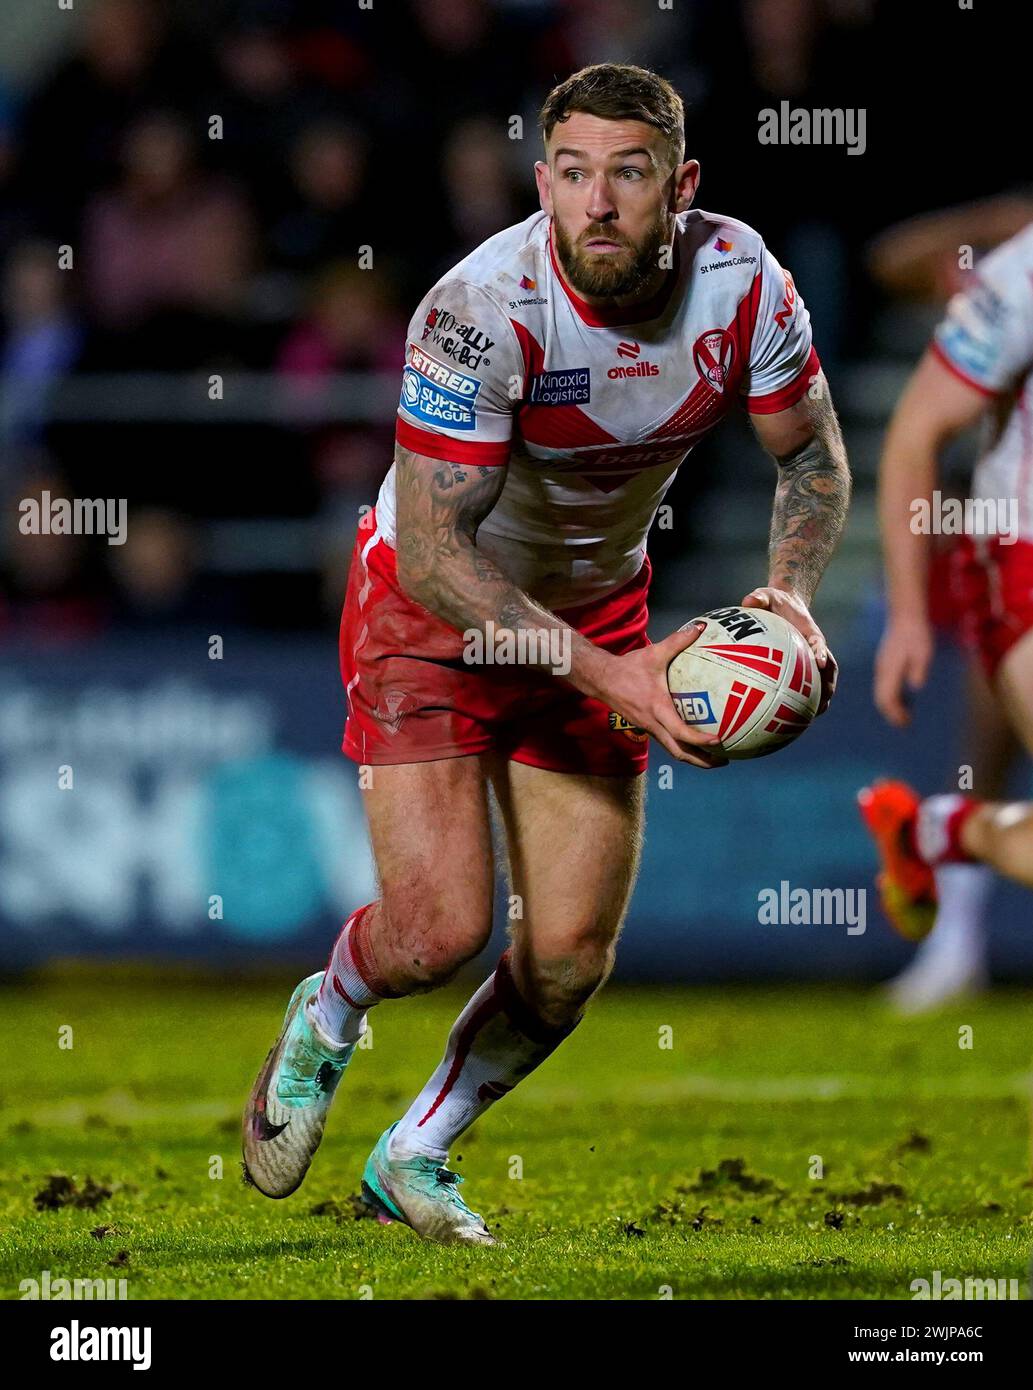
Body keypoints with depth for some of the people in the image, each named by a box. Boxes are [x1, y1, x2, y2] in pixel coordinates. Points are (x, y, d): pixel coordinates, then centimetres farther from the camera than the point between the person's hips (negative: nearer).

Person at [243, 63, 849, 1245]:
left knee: (571, 955, 0)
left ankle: (413, 1157, 26)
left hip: (601, 607, 4)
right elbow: (432, 555, -30)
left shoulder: (740, 281, -19)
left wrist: (790, 595, -20)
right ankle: (323, 1022, 21)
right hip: (432, 609, -4)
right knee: (440, 935, -16)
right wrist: (605, 674, -36)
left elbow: (813, 456, -1)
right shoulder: (480, 310, -32)